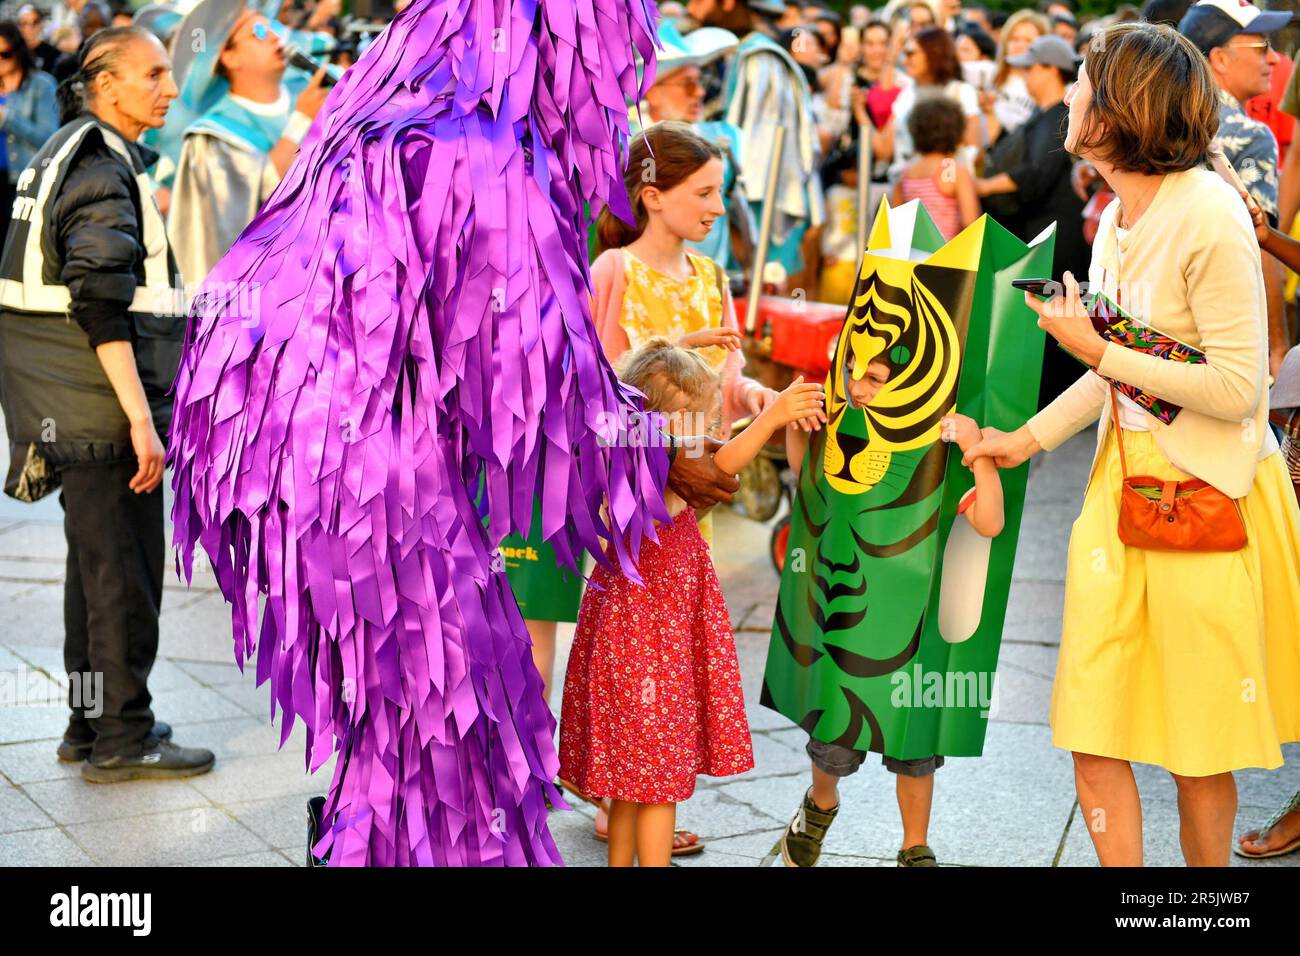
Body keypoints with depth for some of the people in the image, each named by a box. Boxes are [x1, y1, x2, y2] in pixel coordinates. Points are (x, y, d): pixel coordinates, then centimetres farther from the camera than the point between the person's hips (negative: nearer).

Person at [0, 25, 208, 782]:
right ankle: (121, 740, 5)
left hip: (68, 405, 10)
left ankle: (91, 722, 25)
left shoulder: (66, 154, 15)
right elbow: (102, 310, -23)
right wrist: (141, 419, -25)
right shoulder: (102, 169, -16)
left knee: (96, 562, 16)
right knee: (123, 569, -3)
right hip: (102, 406, -10)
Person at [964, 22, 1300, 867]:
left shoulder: (1208, 214, -19)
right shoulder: (1118, 216, 5)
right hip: (1124, 478, 7)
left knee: (1200, 742, 8)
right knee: (1093, 731, 5)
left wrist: (1097, 351, -18)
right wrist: (1028, 440, 11)